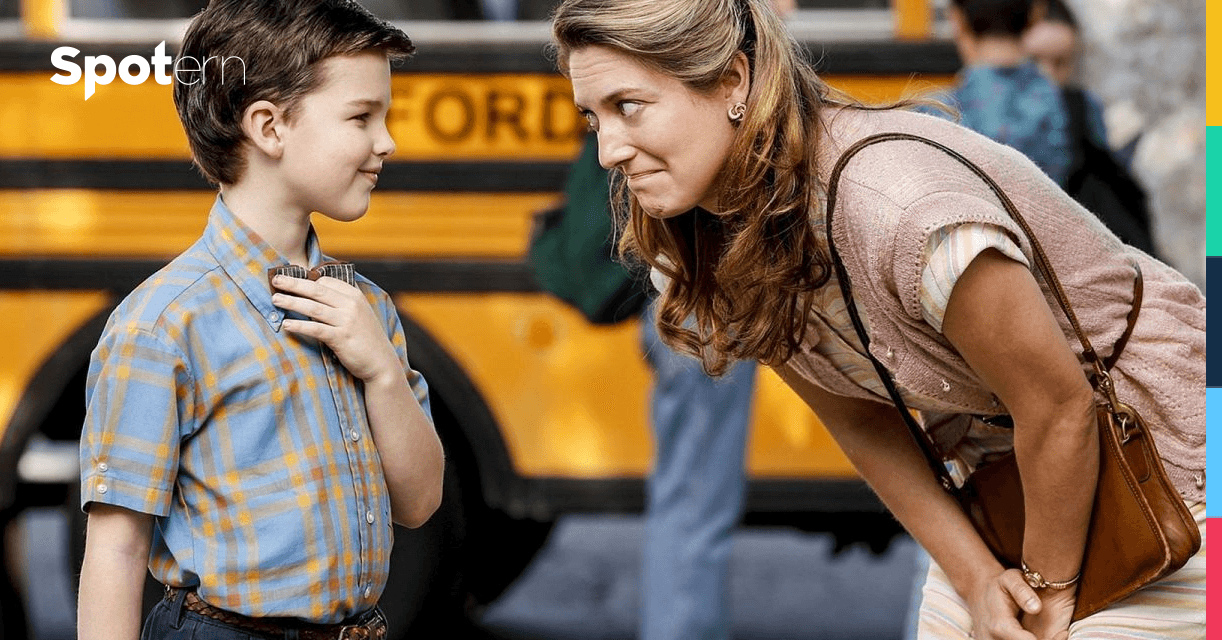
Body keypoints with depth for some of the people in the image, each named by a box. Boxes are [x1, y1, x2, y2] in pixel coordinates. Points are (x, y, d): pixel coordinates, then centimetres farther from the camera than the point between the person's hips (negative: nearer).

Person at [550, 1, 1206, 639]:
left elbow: (1057, 408, -24)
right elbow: (857, 417, -1)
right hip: (1002, 469, 7)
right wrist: (976, 578, -8)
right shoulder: (711, 243, -10)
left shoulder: (894, 204, -34)